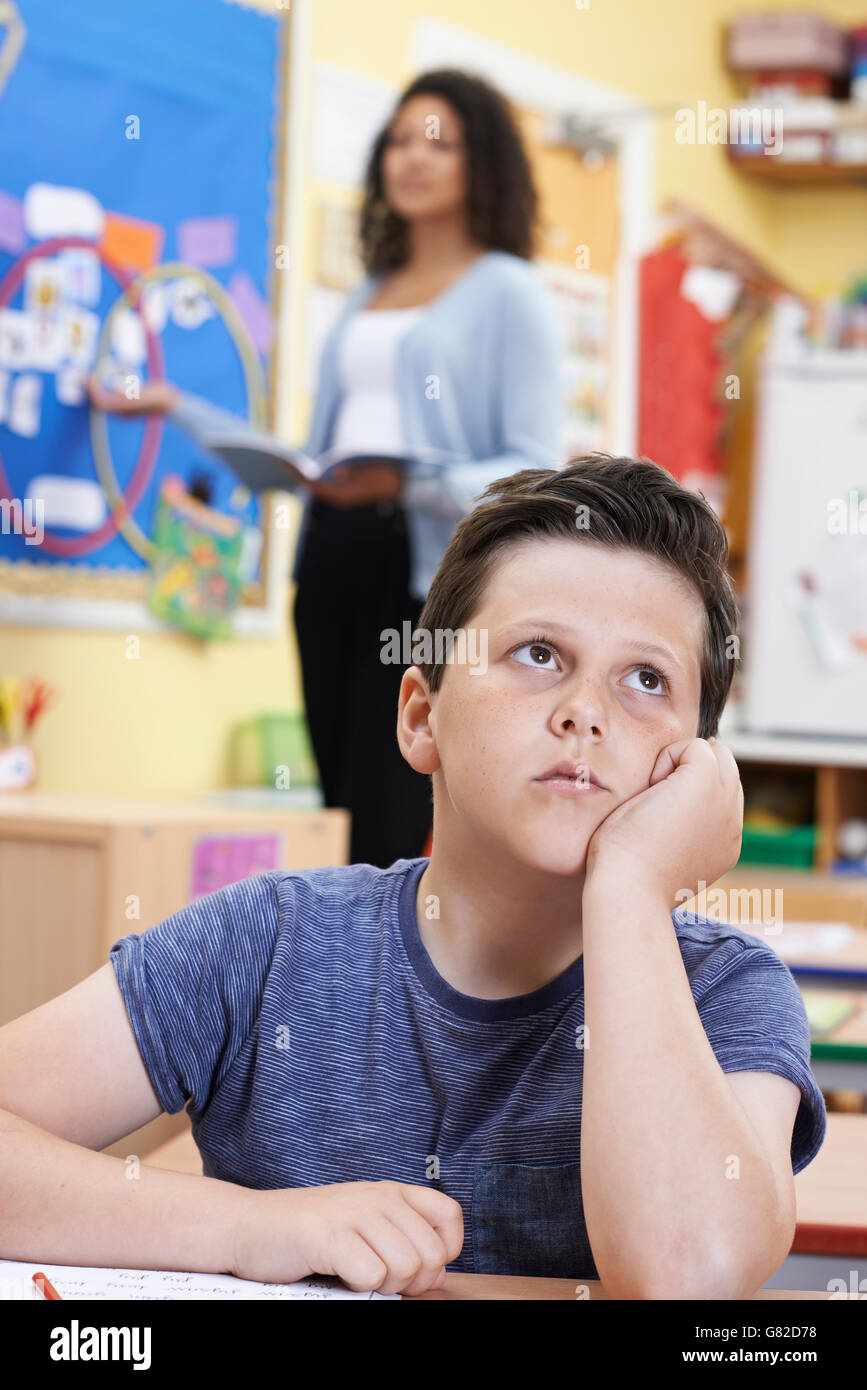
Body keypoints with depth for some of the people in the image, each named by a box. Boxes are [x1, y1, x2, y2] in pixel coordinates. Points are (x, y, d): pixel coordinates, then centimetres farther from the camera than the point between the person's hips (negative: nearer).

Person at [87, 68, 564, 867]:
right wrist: (179, 408, 23)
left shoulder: (510, 292, 2)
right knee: (342, 819, 3)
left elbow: (536, 474, -7)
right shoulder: (368, 297, 23)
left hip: (431, 569, -7)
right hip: (335, 557, 7)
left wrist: (410, 481, -22)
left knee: (382, 833, -13)